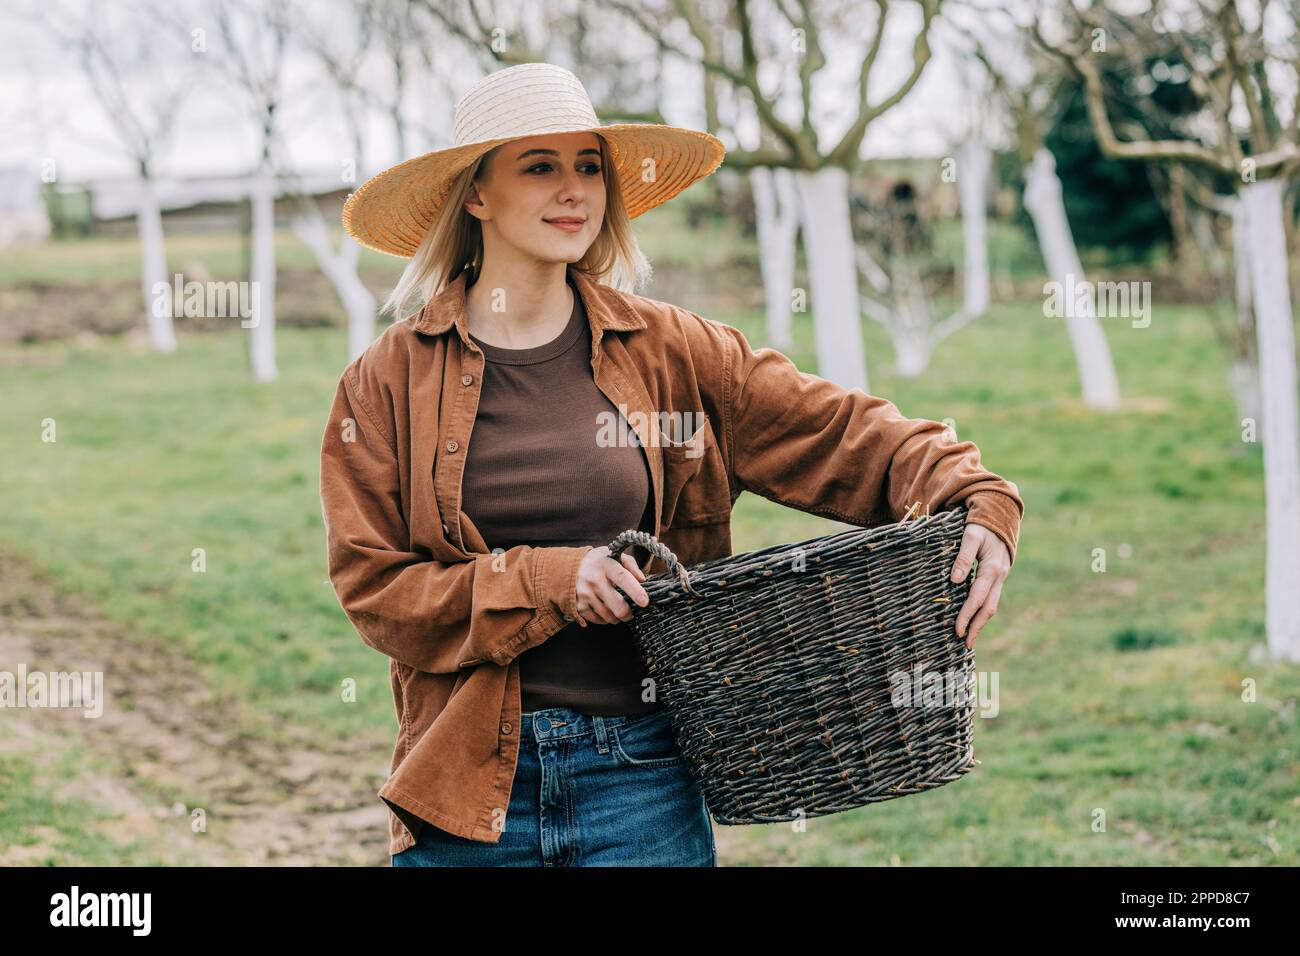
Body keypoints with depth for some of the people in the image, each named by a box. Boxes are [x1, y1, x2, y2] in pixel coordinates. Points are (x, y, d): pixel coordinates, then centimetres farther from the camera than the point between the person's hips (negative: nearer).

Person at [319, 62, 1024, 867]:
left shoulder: (671, 354, 4)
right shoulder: (389, 382, 1)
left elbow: (843, 436, 4)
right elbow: (374, 588, -3)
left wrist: (977, 502, -13)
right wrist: (548, 581, -14)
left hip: (642, 777, 1)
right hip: (467, 783, 0)